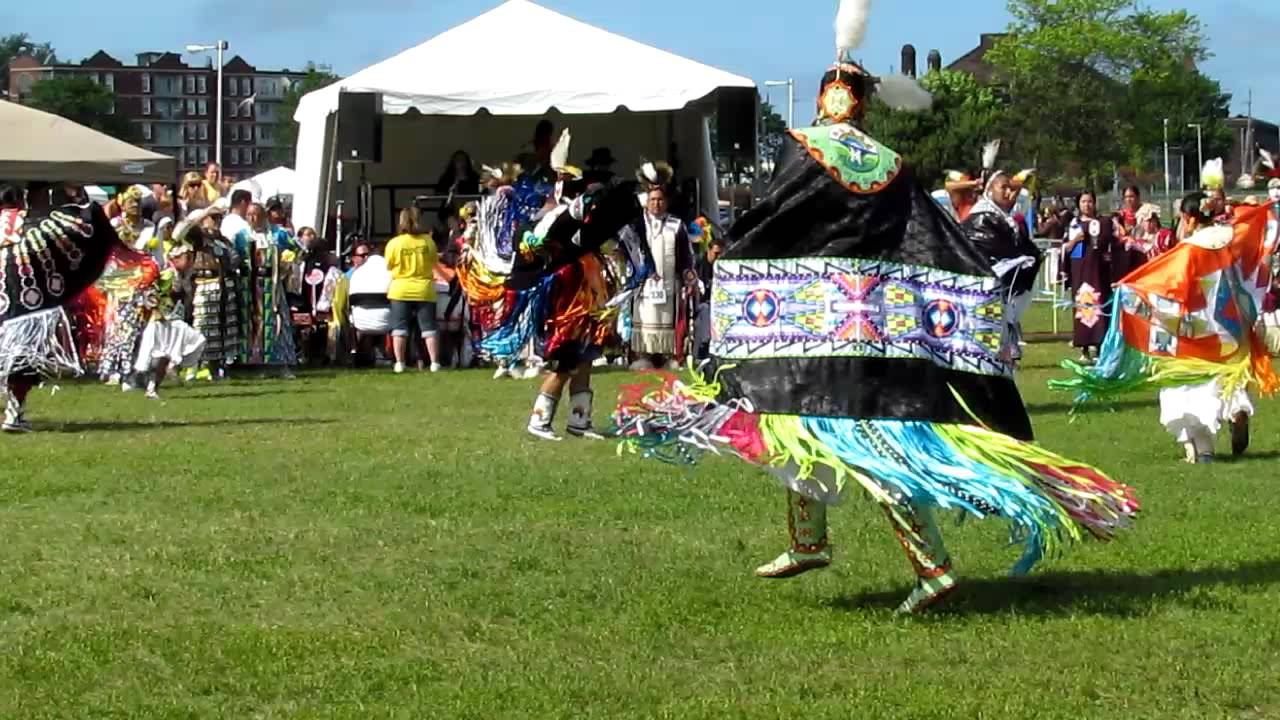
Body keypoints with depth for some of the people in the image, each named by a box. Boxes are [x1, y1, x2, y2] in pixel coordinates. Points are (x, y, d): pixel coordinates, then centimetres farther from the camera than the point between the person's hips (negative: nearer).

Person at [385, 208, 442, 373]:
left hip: (400, 290, -1)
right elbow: (434, 263, 8)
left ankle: (399, 363, 1)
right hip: (424, 290, 1)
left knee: (399, 328, 5)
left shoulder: (394, 243, -9)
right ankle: (434, 362, 2)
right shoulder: (428, 241, -4)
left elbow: (388, 267, 0)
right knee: (428, 328, 6)